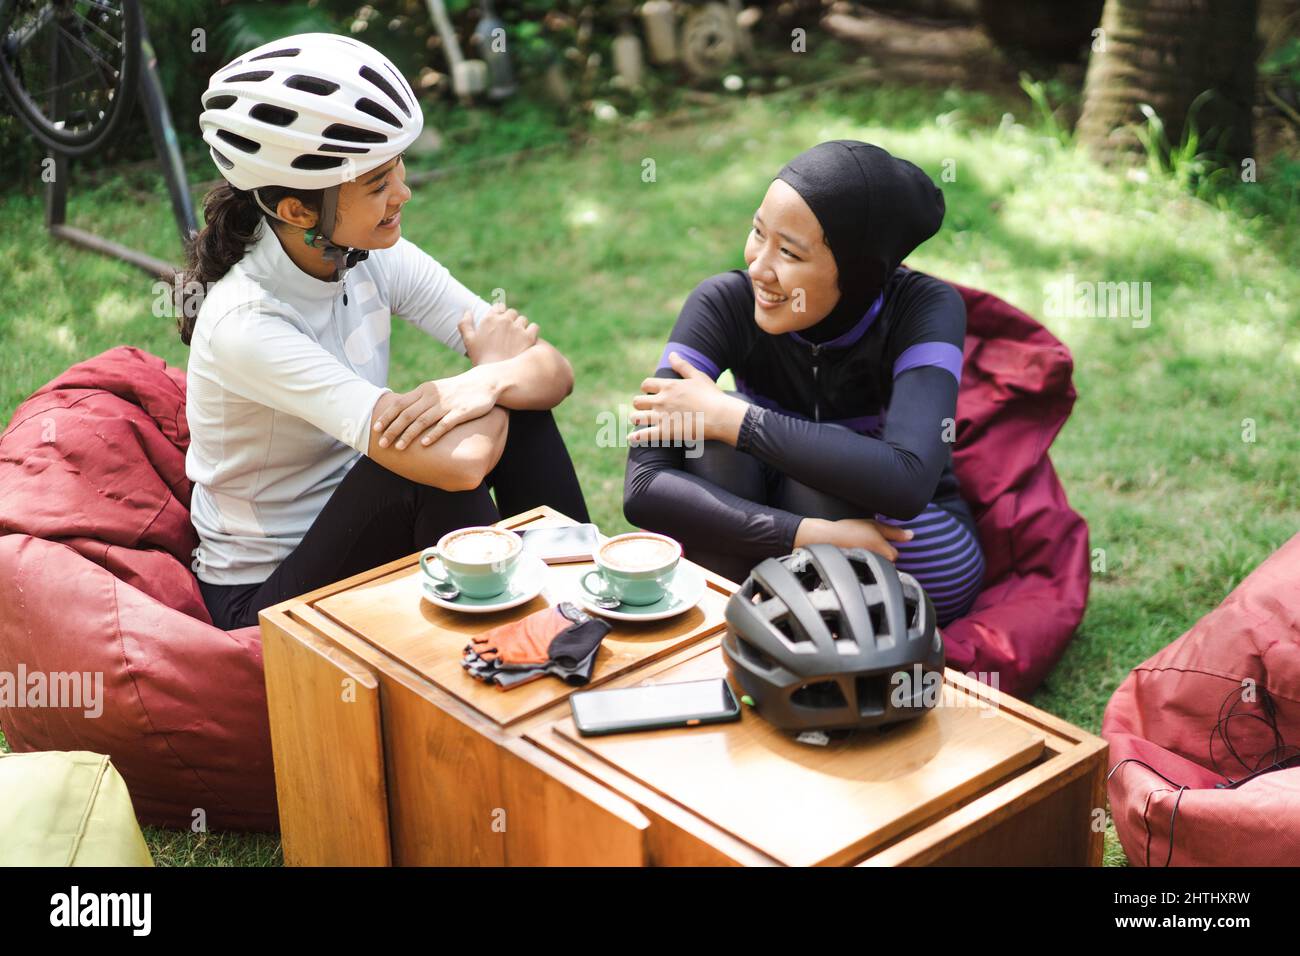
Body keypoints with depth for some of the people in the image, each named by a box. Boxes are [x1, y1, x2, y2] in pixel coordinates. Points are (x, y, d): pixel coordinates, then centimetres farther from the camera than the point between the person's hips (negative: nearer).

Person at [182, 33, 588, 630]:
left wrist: (486, 384, -32)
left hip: (360, 534, 7)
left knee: (520, 411, -10)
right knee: (433, 462, -30)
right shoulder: (246, 324, -30)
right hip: (266, 598, -7)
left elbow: (555, 371, -9)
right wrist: (494, 363, -17)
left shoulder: (376, 260, -8)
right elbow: (459, 462, -37)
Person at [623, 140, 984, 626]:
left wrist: (730, 417, -33)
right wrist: (811, 536, -40)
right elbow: (642, 485, -30)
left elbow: (907, 481, -39)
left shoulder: (925, 308, -22)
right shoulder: (725, 303, -19)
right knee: (712, 440, -27)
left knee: (819, 460, -31)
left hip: (917, 561, -1)